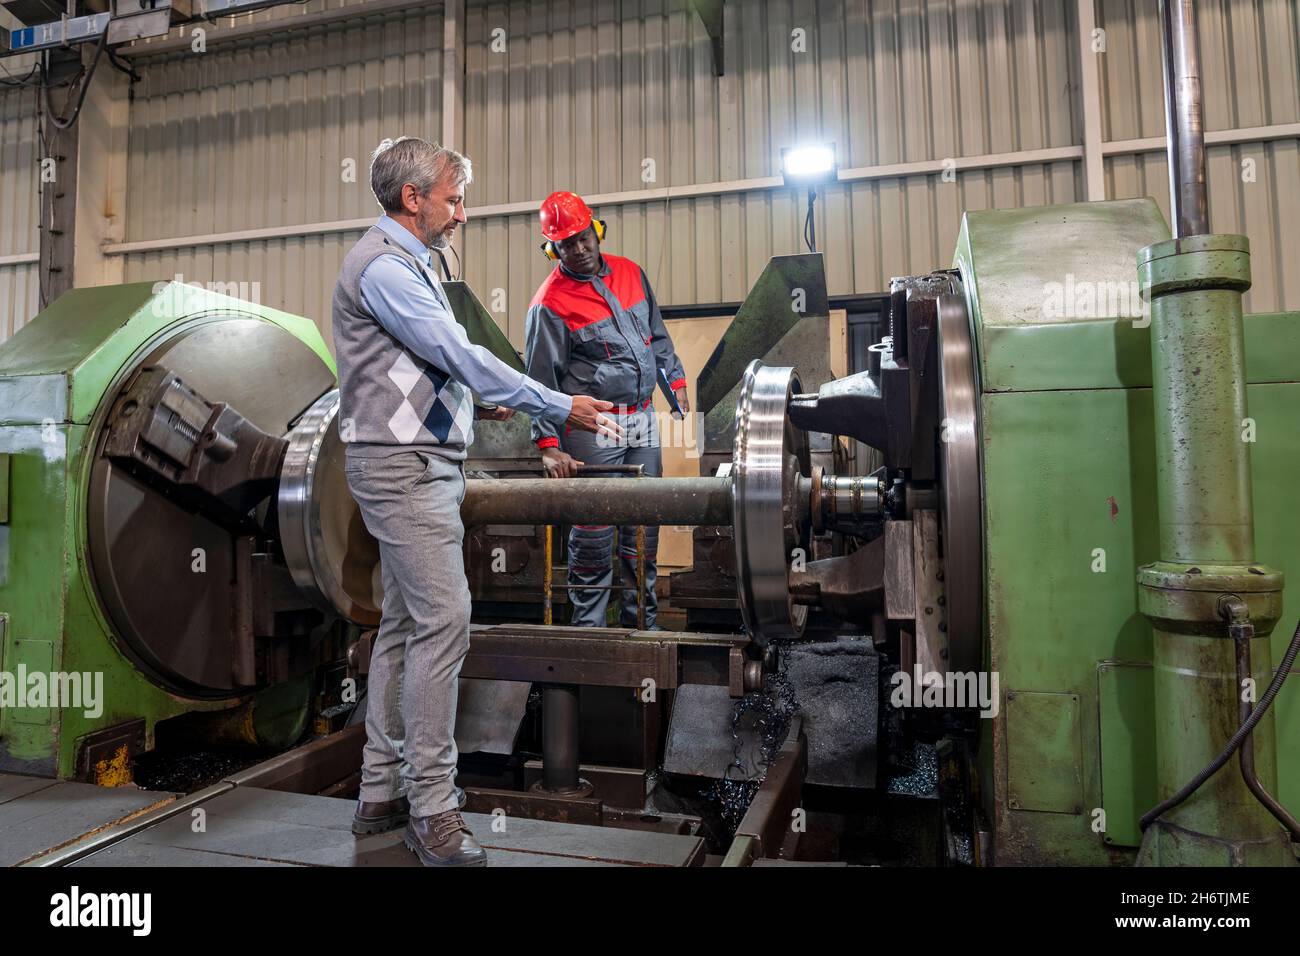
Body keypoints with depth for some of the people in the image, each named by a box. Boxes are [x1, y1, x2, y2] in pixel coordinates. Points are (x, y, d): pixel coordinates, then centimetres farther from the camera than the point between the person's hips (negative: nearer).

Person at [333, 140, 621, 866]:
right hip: (403, 466, -10)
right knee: (444, 621, -13)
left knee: (405, 624, 11)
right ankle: (433, 809, -4)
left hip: (423, 464, 10)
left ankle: (383, 791, 20)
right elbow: (459, 353, -20)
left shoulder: (410, 263, 19)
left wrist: (484, 398, 20)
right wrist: (560, 408, -18)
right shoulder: (383, 267, -13)